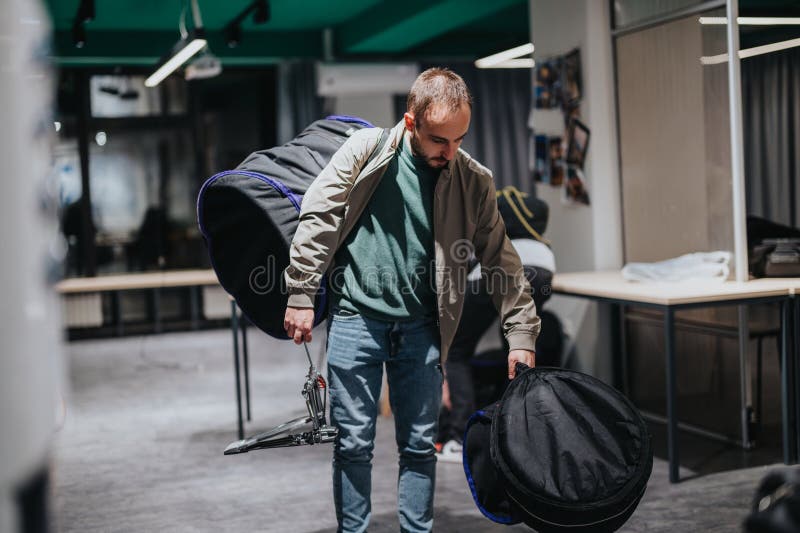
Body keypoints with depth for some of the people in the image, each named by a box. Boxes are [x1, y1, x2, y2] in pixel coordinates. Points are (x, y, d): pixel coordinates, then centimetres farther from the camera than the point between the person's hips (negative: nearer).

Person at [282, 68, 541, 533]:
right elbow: (319, 218, -4)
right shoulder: (366, 150, -6)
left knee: (421, 446, 8)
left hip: (421, 328, 2)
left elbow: (502, 260, 4)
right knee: (354, 442, 3)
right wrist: (301, 295, -7)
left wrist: (521, 334, 1)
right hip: (356, 316, -2)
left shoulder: (473, 180, 0)